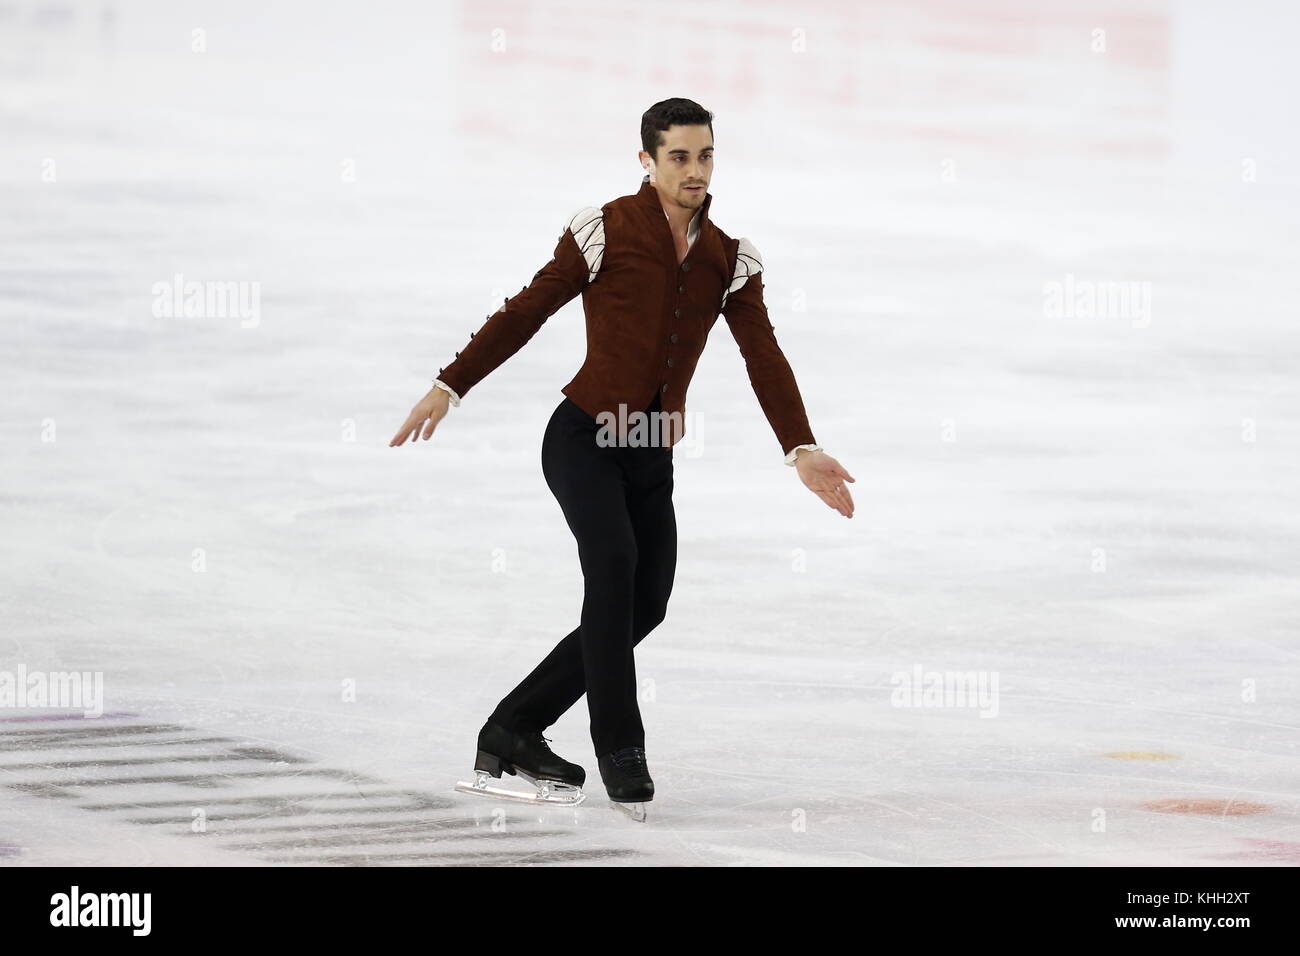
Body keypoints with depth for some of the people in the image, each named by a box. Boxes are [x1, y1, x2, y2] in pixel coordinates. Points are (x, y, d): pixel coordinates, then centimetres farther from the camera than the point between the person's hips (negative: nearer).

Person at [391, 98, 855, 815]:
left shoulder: (730, 261, 8)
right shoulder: (606, 230, -5)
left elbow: (764, 358, 1)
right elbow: (525, 313, -2)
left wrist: (801, 449, -11)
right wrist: (448, 387, -5)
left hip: (652, 459, 6)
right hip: (583, 437, -6)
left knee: (644, 605, 1)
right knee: (614, 560, -26)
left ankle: (512, 730, 13)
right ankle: (619, 749, -21)